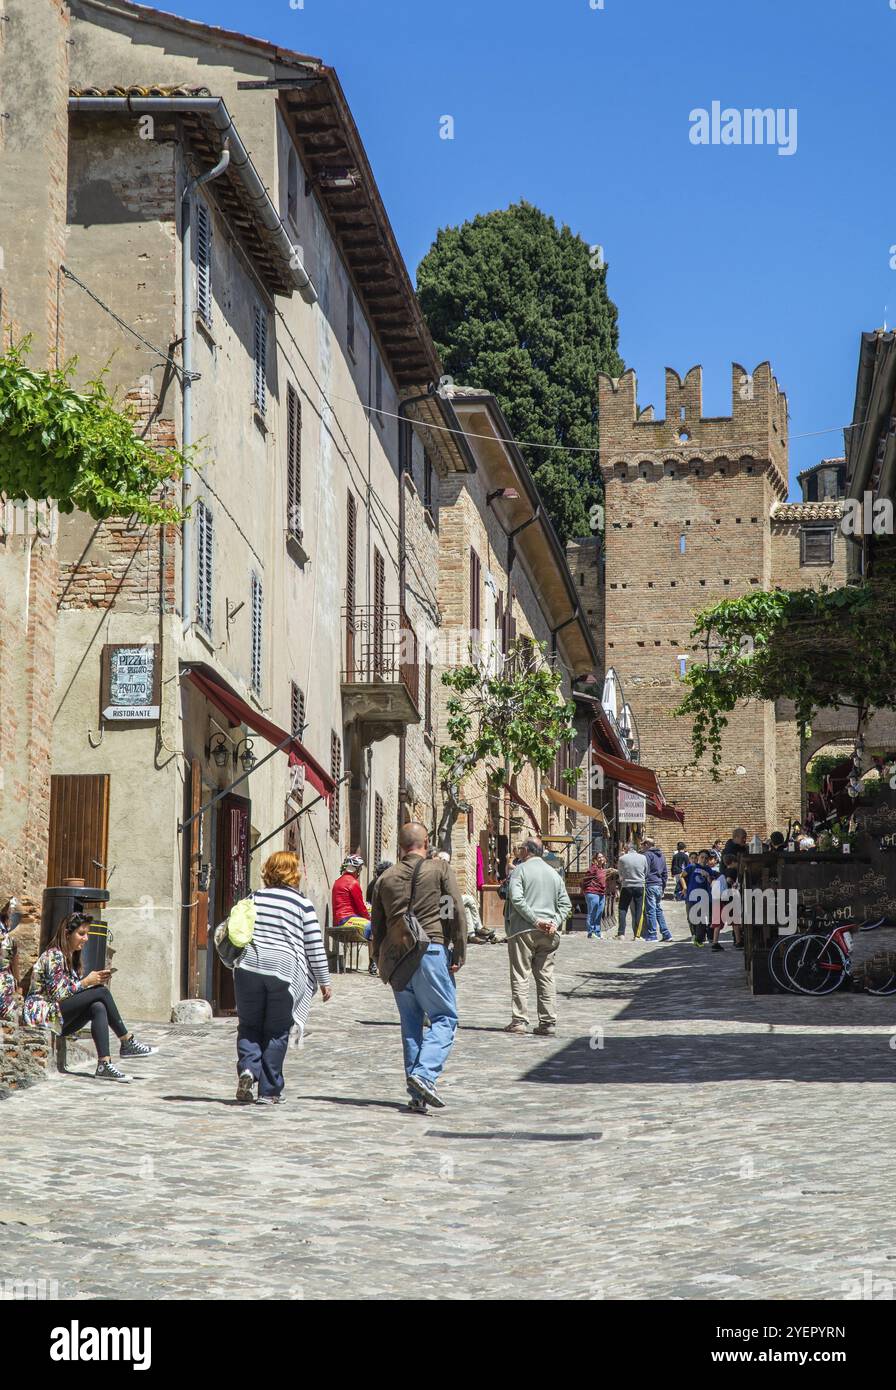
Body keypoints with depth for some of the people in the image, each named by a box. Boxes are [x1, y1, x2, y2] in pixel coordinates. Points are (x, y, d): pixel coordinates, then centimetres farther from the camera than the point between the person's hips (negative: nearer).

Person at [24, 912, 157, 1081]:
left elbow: (72, 989, 15)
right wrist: (87, 981, -14)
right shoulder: (53, 956, -11)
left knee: (99, 1008, -21)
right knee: (102, 992, -20)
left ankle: (104, 1064, -33)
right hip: (42, 1013, -9)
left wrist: (97, 981, 0)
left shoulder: (70, 957, 19)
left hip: (58, 1020, 9)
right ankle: (127, 1042, -15)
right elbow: (58, 993, -19)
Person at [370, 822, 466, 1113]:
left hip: (395, 955, 4)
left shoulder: (386, 877, 13)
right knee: (444, 1017, 1)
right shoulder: (440, 869, 1)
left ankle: (416, 1095, 8)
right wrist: (459, 952, -2)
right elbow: (457, 912, -6)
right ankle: (425, 1074, -20)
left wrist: (382, 962, 23)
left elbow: (377, 925, 16)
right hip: (431, 950, -4)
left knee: (410, 1022, 10)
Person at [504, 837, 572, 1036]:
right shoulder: (554, 873, 16)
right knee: (546, 976, 7)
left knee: (520, 975, -1)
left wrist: (535, 920, -14)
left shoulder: (520, 870, -1)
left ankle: (519, 1020, -6)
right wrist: (555, 923, 0)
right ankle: (548, 1022, 3)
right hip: (548, 935, 5)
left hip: (523, 930, -5)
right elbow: (565, 904, 11)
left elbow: (516, 899, -15)